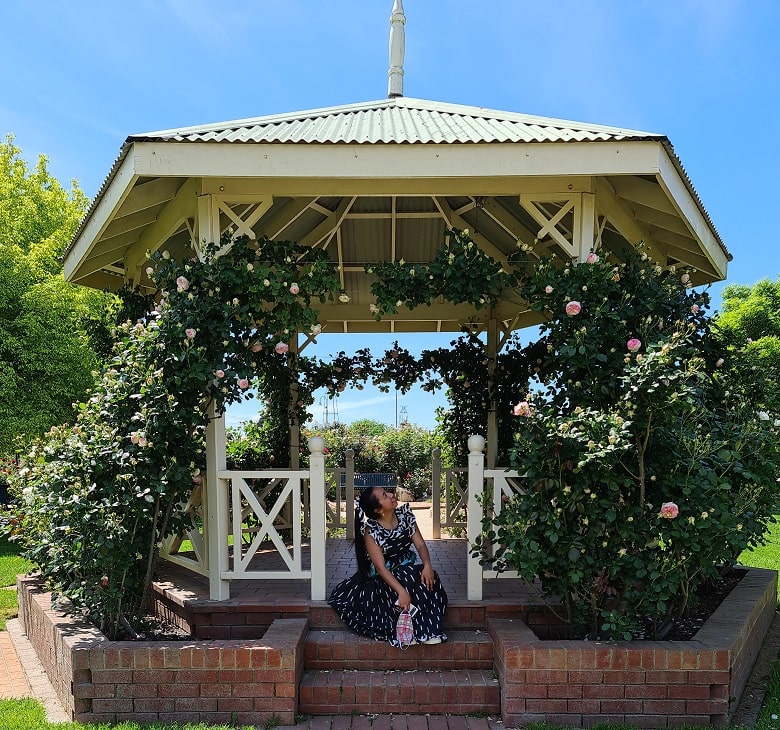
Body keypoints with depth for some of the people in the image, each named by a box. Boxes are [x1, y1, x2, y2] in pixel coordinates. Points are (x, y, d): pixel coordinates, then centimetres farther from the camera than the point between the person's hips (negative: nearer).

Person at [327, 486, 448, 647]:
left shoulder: (405, 514, -3)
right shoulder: (370, 530, -18)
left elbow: (420, 544, -3)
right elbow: (380, 567, -23)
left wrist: (427, 565, -24)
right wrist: (401, 591, -35)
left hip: (410, 569, 4)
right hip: (383, 576, -4)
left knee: (427, 579, -27)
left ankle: (426, 630, -17)